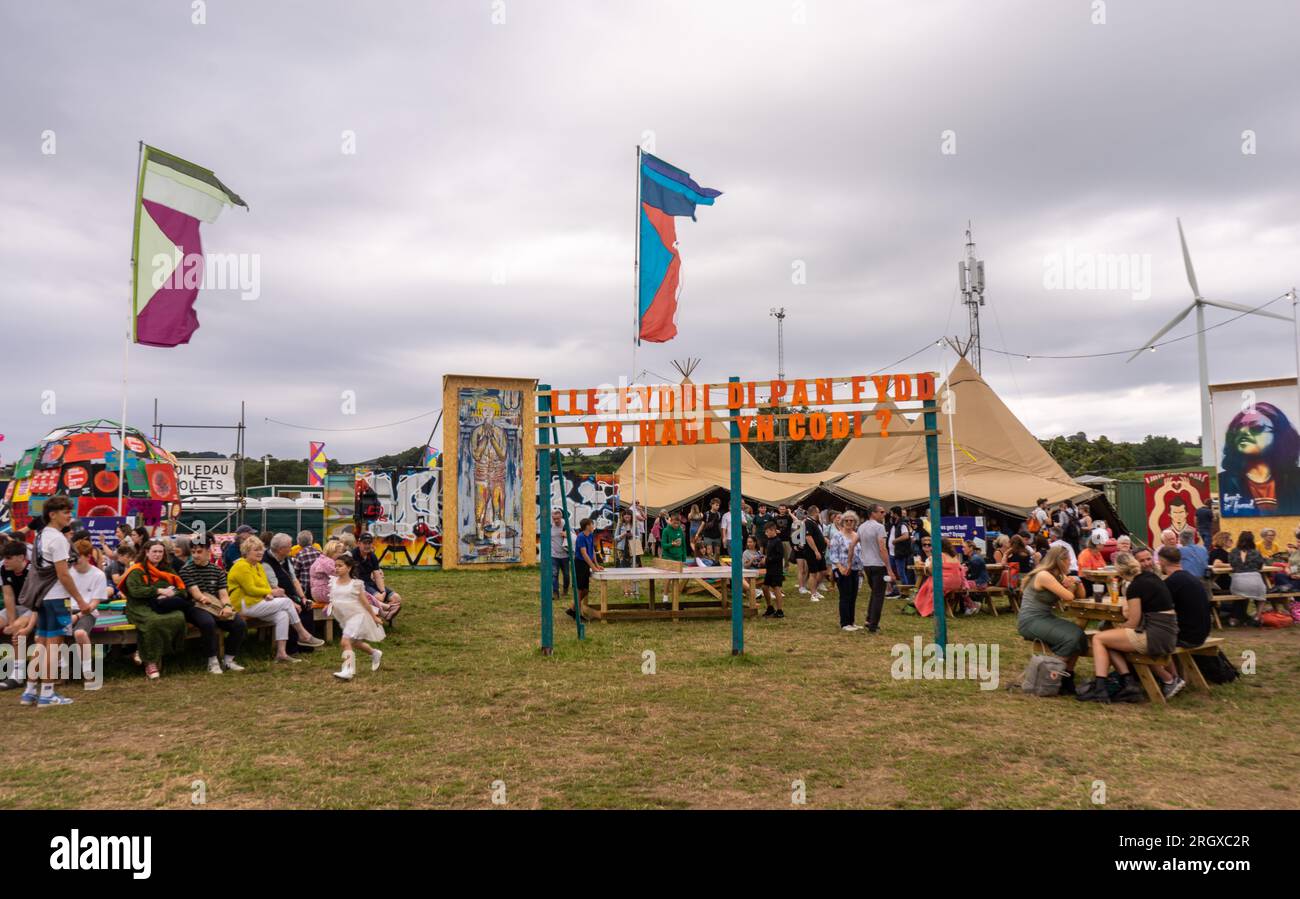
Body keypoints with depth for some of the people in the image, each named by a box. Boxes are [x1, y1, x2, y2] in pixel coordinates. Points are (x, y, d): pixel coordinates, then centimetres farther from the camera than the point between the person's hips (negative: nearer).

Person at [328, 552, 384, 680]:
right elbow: (332, 599, 17)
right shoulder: (333, 582, 2)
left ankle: (348, 670, -18)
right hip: (344, 618, 7)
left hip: (357, 615, -7)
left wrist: (374, 617, 0)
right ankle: (375, 653, 44)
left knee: (345, 641, -21)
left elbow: (365, 601, -4)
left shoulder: (355, 583, -10)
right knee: (355, 642, 19)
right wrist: (330, 605, -3)